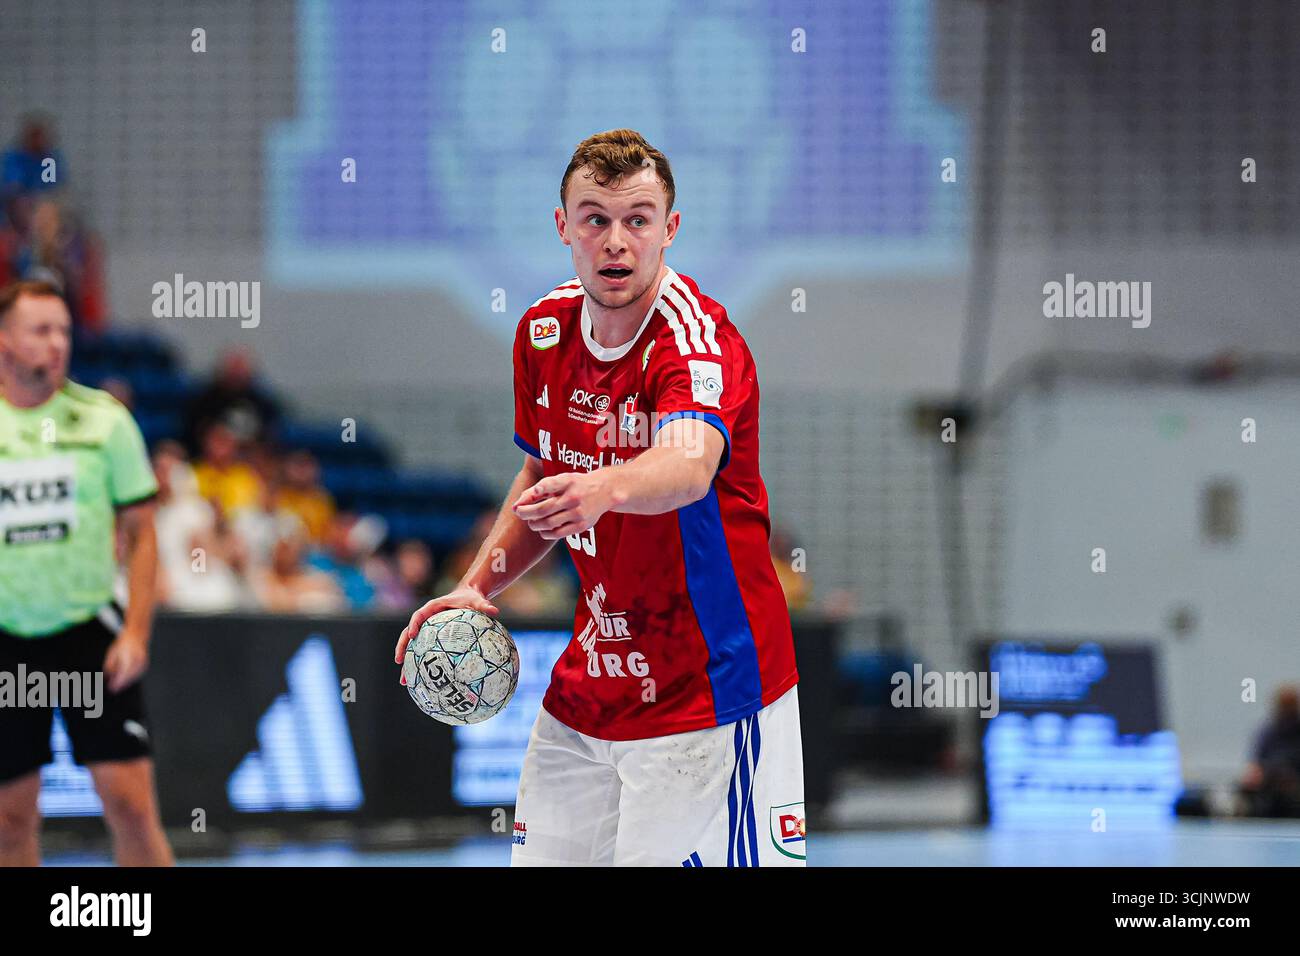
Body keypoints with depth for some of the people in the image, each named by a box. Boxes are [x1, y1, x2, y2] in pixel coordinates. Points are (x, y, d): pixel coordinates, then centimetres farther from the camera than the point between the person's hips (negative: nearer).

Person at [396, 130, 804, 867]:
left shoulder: (700, 338, -20)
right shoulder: (544, 329, 2)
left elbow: (688, 465, -42)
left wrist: (603, 490, -62)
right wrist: (478, 588, 5)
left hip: (707, 691, -6)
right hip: (585, 689, 7)